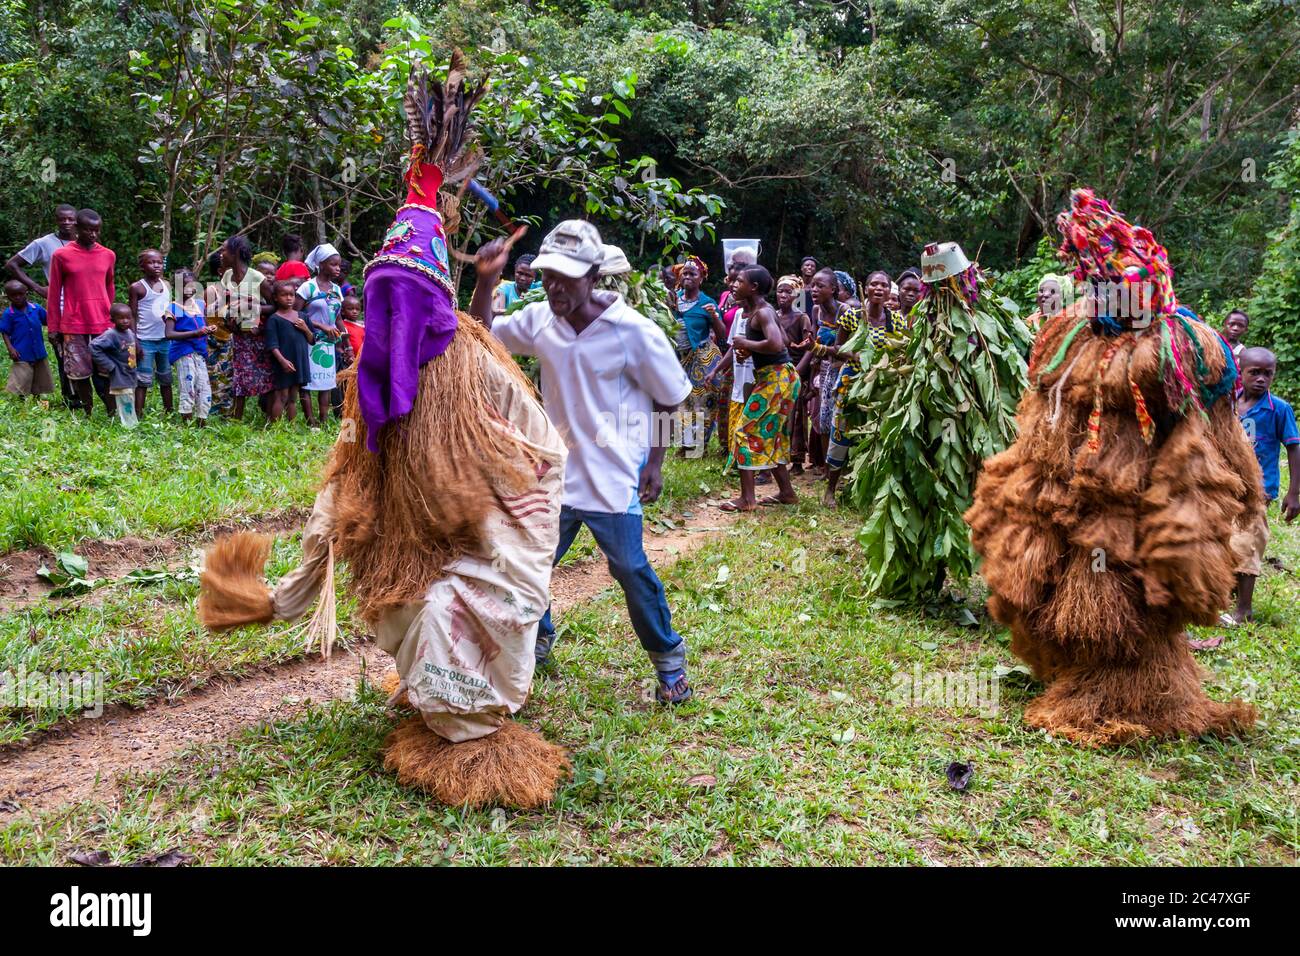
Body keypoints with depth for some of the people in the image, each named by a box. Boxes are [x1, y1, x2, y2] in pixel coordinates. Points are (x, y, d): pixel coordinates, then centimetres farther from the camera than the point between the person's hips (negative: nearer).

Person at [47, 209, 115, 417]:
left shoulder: (108, 255, 7)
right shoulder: (61, 255, 0)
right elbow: (54, 295, 4)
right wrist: (54, 328, 3)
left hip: (103, 325, 1)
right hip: (73, 327, -1)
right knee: (80, 374, 3)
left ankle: (113, 414, 3)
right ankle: (88, 414, 13)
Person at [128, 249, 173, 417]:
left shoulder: (167, 285, 8)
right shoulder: (137, 287, -7)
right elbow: (132, 317, -7)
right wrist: (134, 342, -12)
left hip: (165, 339, 5)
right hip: (145, 341, -5)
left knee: (166, 378, 14)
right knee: (143, 379, -3)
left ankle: (169, 412, 23)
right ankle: (138, 415, 0)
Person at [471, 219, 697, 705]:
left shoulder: (633, 331, -14)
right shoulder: (540, 319, -2)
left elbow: (668, 400, -5)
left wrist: (654, 463, -6)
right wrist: (486, 281, -8)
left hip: (614, 476, -5)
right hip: (555, 470, 5)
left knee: (631, 569, 0)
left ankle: (669, 659, 20)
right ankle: (537, 637, 39)